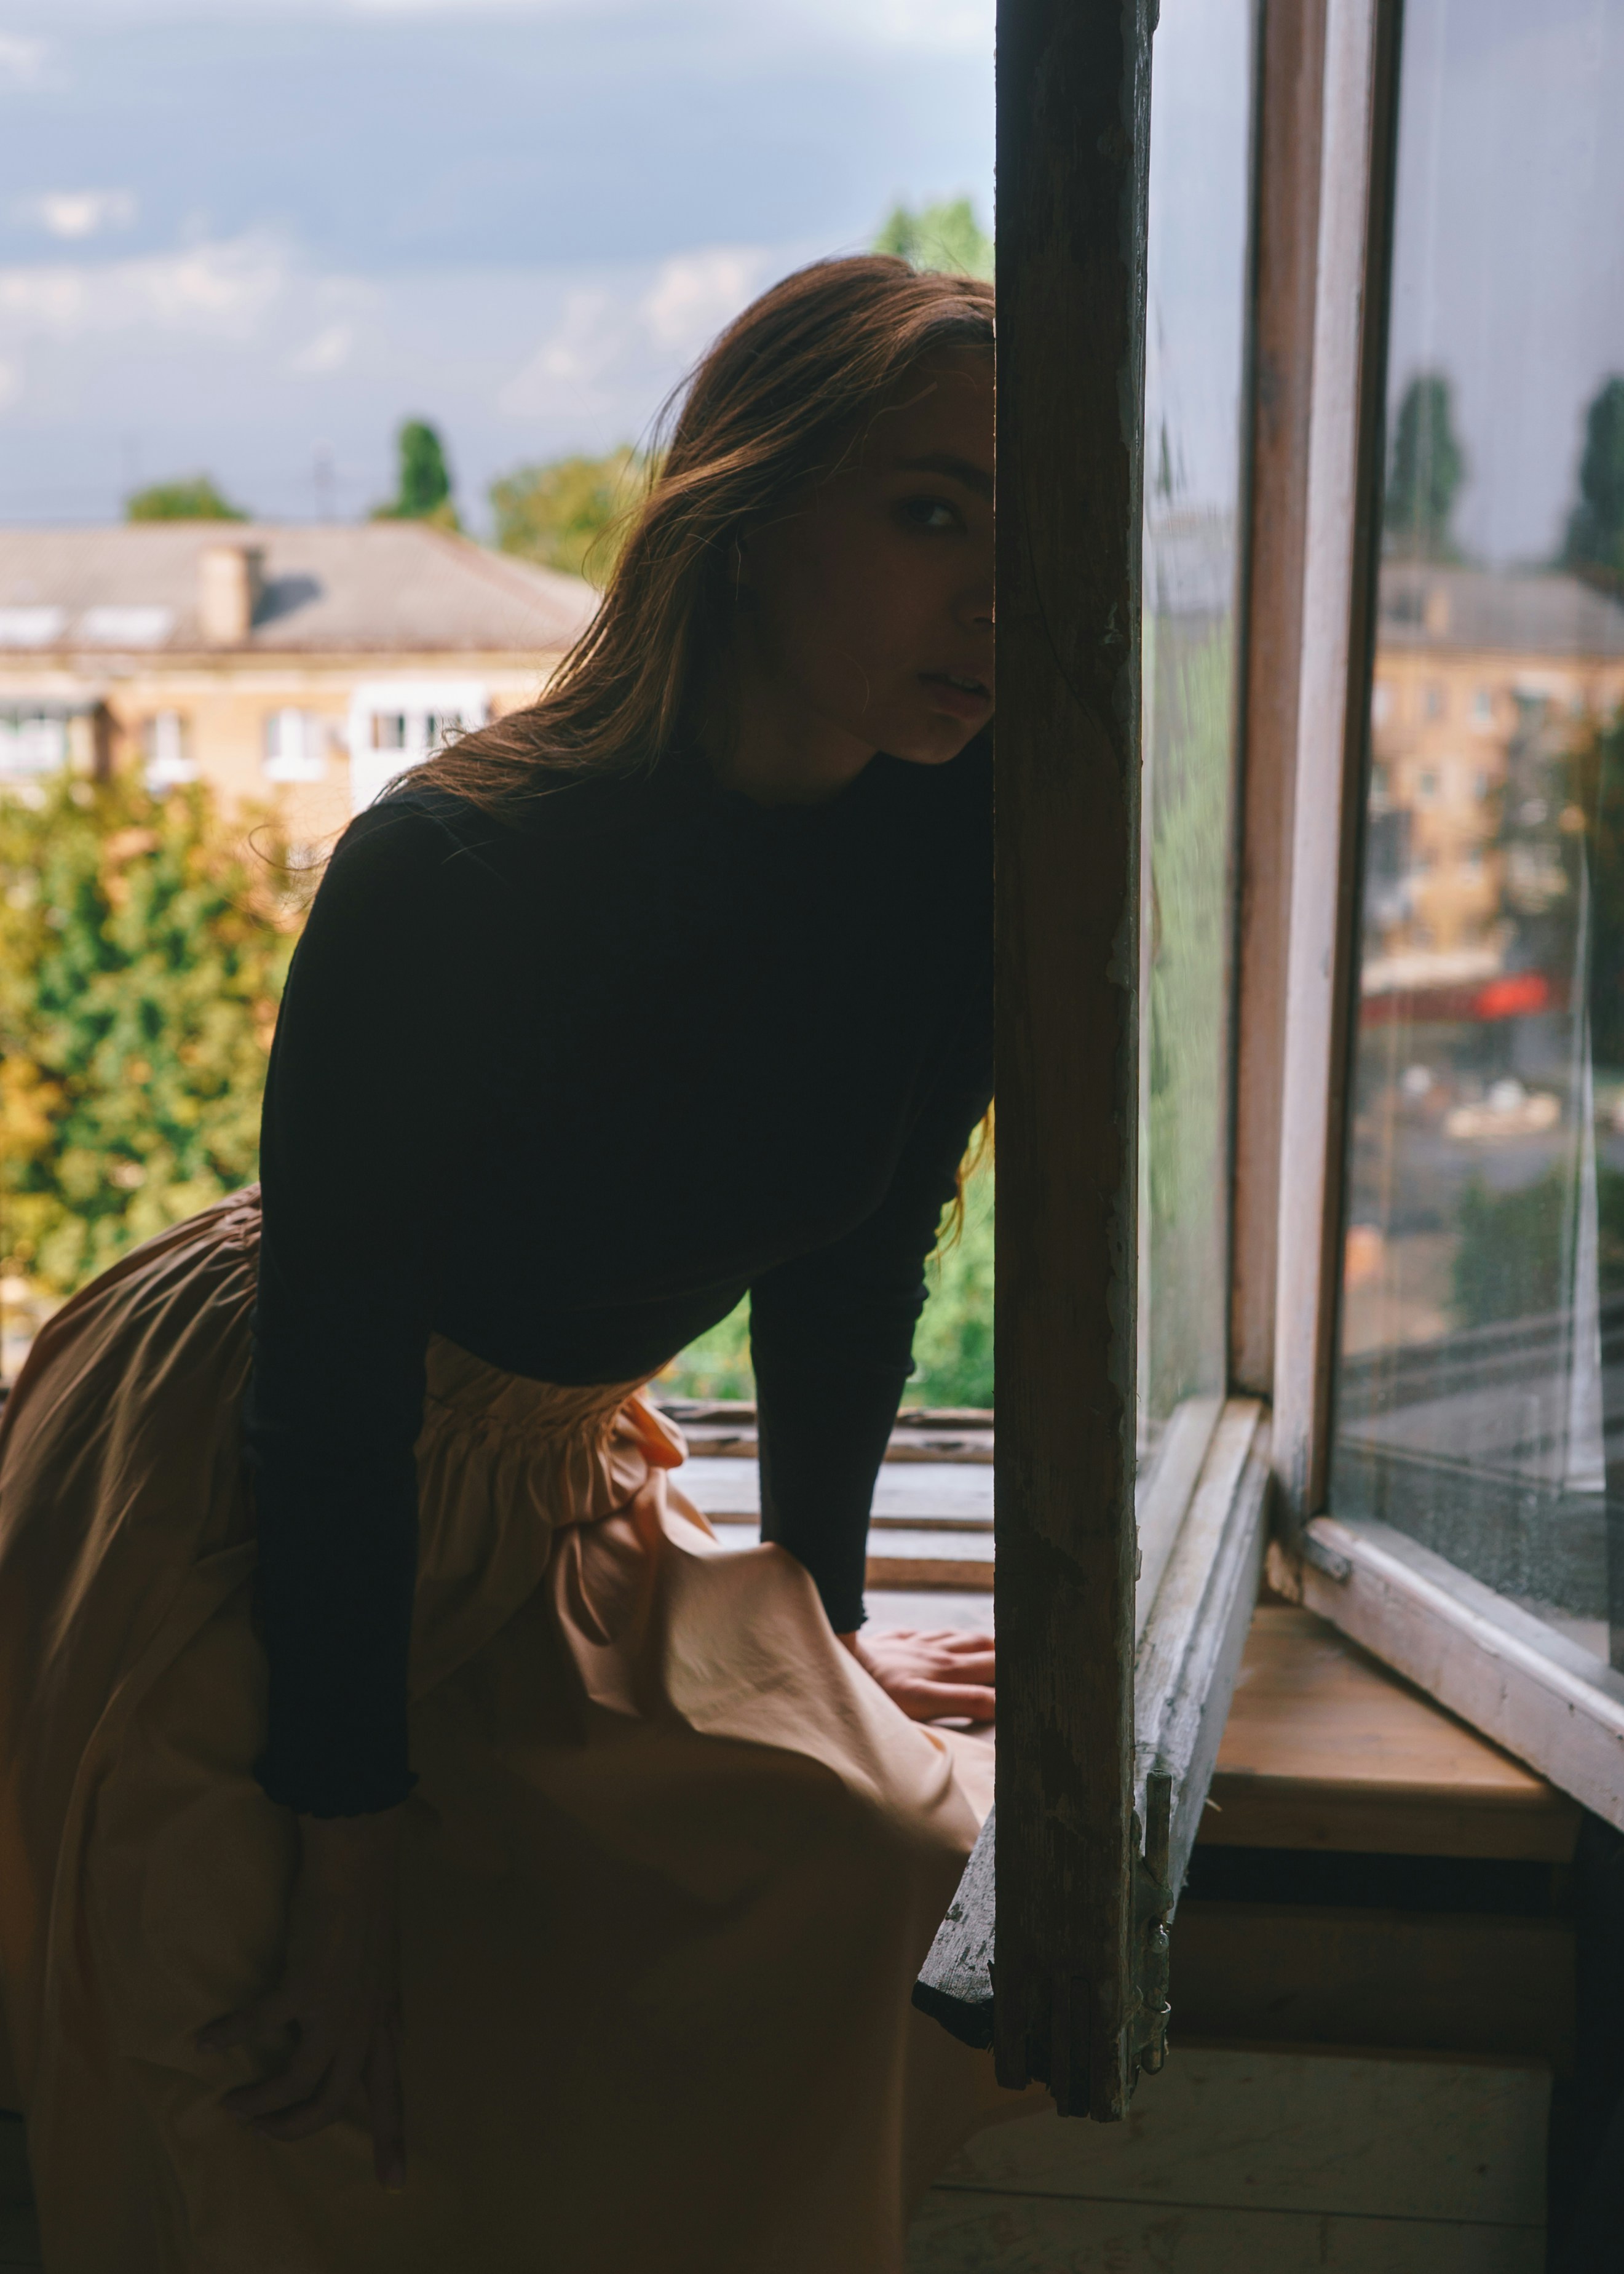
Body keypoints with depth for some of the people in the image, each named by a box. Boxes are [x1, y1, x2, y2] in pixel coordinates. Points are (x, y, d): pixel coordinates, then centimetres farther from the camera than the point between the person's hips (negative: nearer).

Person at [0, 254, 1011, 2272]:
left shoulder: (954, 855, -12)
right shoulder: (454, 874, -30)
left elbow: (852, 1255, 2)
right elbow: (330, 1386, -25)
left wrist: (816, 1620, 11)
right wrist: (348, 1846, -20)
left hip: (546, 1479, 6)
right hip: (234, 1491, -6)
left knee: (856, 1851, -4)